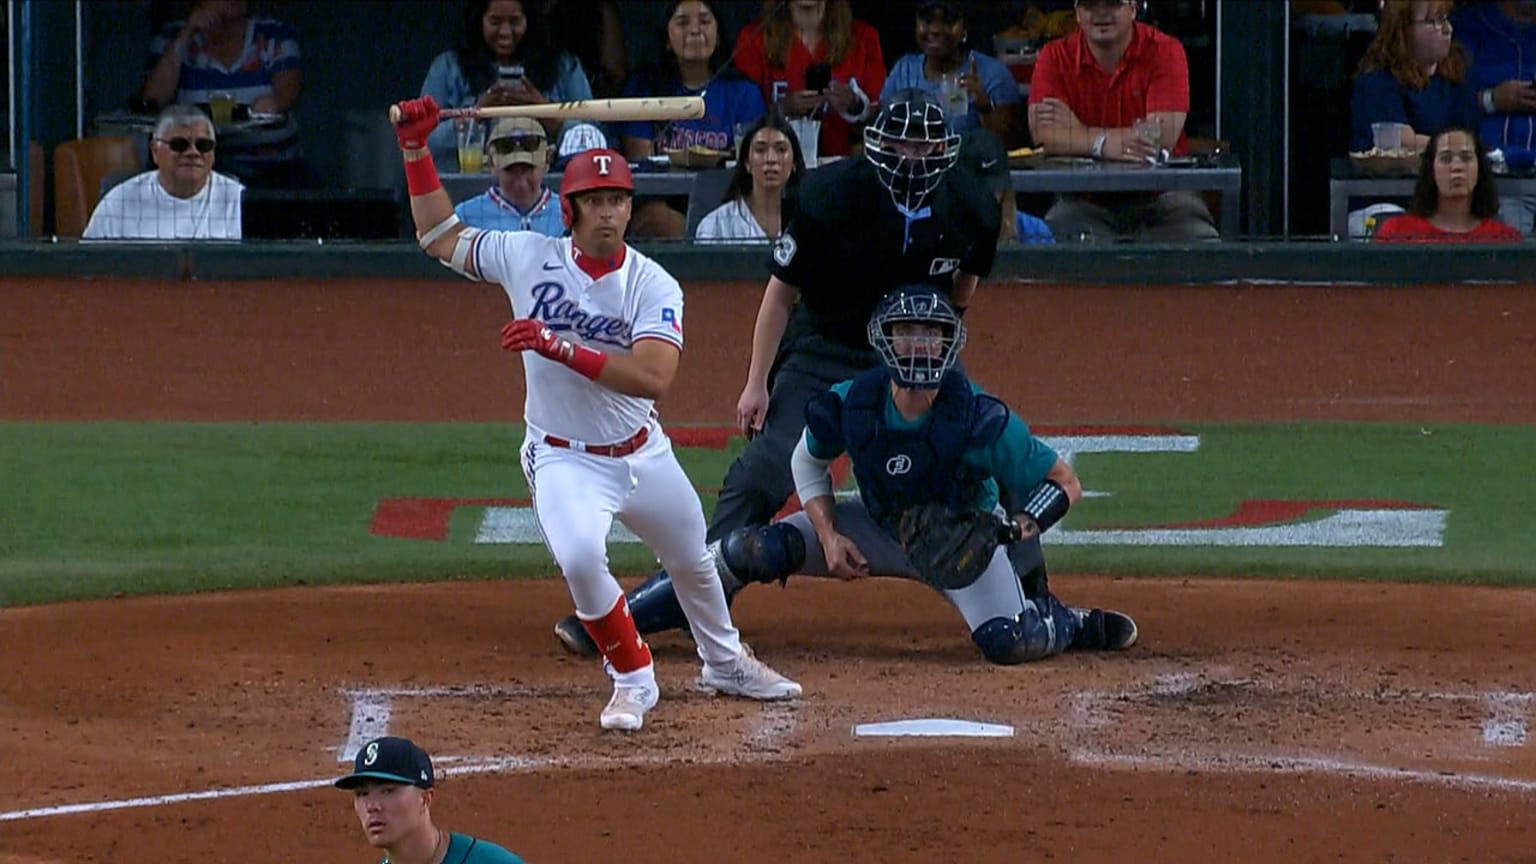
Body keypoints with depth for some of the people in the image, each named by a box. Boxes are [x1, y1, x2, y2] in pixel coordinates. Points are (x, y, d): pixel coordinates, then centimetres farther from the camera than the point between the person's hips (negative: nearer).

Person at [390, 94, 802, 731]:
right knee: (579, 557, -30)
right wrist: (416, 148, -2)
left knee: (693, 564, 21)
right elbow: (439, 236, 5)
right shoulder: (528, 257, -9)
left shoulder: (653, 286, -14)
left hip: (642, 454, 2)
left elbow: (653, 377, -29)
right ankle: (633, 680, -8)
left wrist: (558, 346, -36)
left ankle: (726, 664, 51)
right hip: (563, 458, -2)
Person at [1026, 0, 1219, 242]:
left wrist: (1077, 130, -14)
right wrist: (1104, 145, -31)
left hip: (1156, 197, -1)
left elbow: (1162, 137, -17)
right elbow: (1043, 135, -15)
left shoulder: (1164, 52, -5)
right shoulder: (1054, 57, 0)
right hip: (1084, 200, 1)